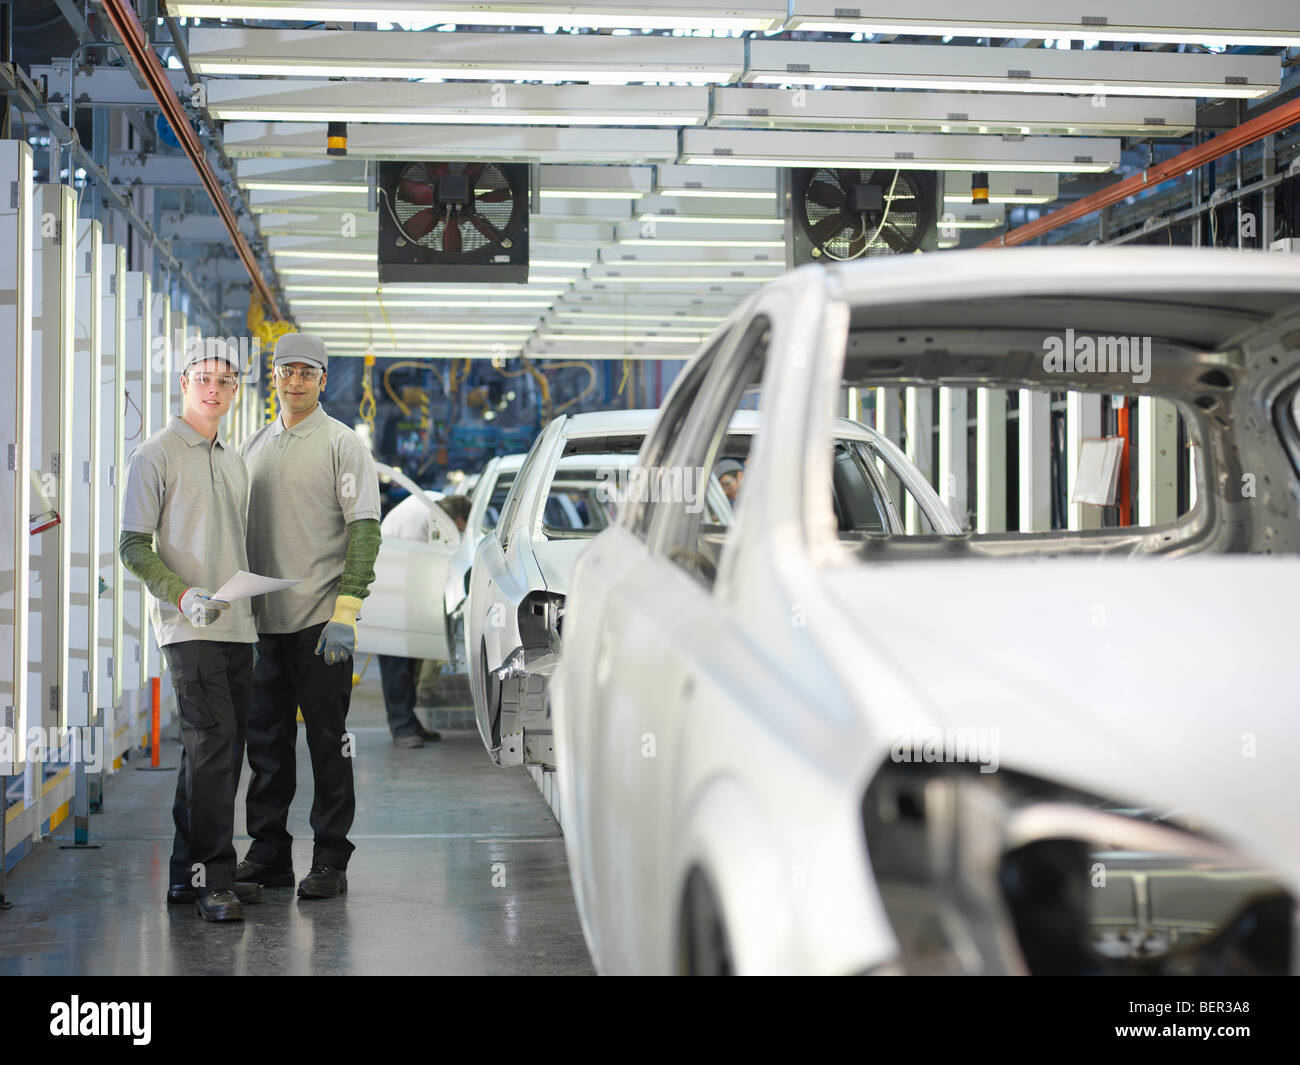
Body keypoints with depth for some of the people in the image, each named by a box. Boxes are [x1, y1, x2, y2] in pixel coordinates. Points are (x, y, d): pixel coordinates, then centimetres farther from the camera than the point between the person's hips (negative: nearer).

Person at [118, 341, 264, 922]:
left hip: (236, 625, 7)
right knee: (210, 741, -15)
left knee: (223, 746, 7)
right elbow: (133, 547, -6)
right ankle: (210, 878, -13)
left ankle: (190, 874, 15)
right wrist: (183, 594, -19)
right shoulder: (155, 455, -2)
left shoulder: (233, 461, 20)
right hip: (188, 627, -7)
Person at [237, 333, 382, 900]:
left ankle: (330, 860, 5)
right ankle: (268, 853, 18)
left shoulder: (342, 444, -2)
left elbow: (364, 529, -9)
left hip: (319, 619, -5)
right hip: (262, 620, 6)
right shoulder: (254, 446, 16)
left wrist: (345, 613, -18)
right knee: (266, 741, 9)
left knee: (327, 740, -1)